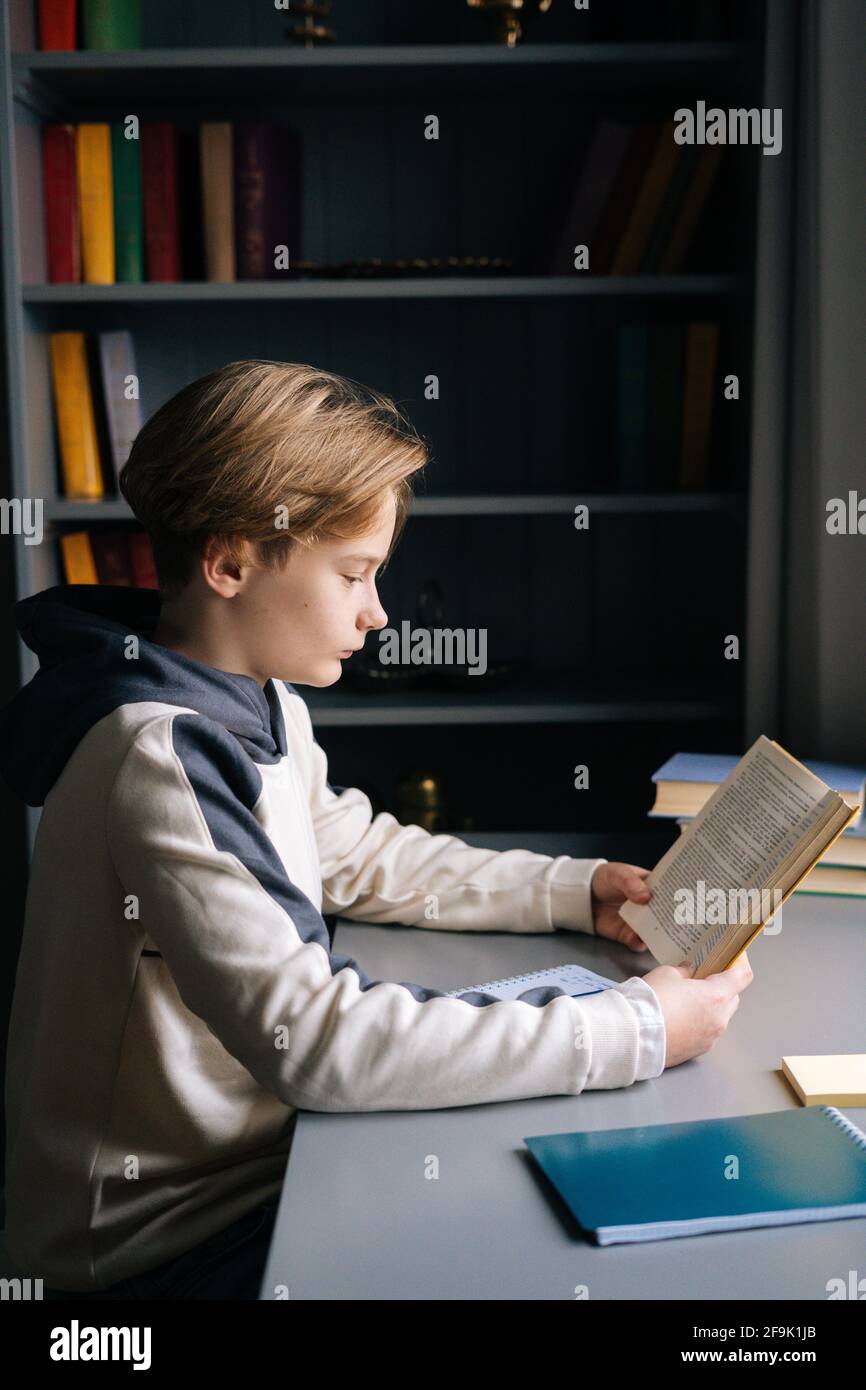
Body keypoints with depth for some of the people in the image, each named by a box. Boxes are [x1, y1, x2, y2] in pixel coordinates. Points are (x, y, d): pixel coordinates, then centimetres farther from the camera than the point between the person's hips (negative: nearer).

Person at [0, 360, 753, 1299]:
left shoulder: (258, 702, 2)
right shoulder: (160, 757, -29)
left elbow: (357, 854, 14)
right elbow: (315, 1039, -33)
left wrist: (576, 891, 4)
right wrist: (637, 1030, -29)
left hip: (252, 1158, 8)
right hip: (163, 1241, -8)